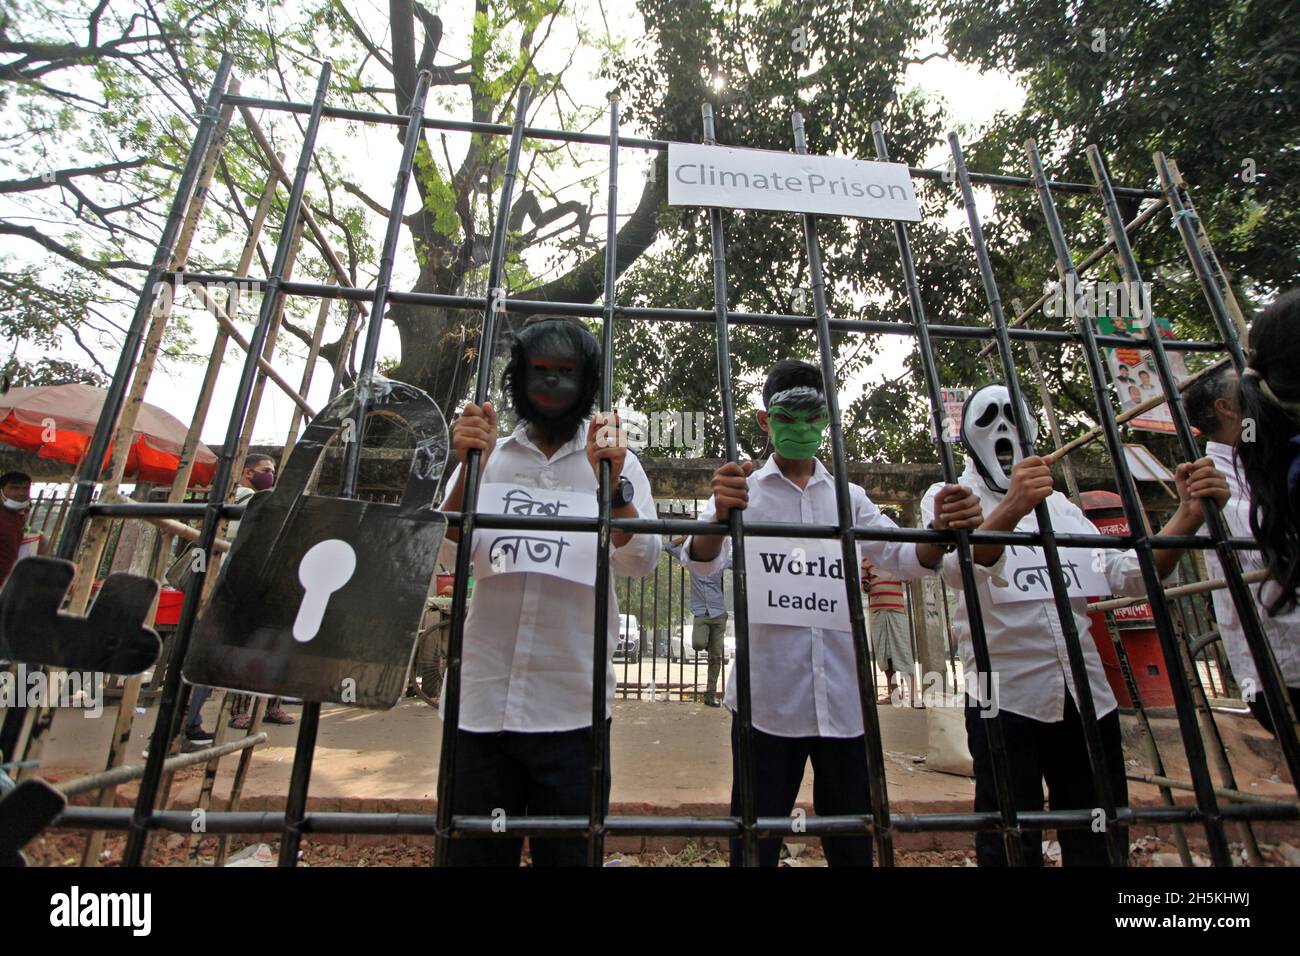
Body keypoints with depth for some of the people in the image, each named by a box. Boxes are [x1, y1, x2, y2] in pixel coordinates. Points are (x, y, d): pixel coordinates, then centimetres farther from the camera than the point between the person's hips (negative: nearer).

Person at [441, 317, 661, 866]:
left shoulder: (617, 461, 4)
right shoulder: (486, 455, 7)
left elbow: (642, 563, -7)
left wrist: (613, 486, -22)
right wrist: (467, 469, -16)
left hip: (571, 704, -1)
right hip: (482, 698, 1)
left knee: (568, 853, 12)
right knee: (473, 852, 13)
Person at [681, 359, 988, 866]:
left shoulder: (849, 496, 13)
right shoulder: (743, 487, 0)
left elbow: (903, 558, 3)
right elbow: (700, 559, -16)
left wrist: (941, 531, -19)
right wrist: (721, 514, -38)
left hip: (843, 699, 4)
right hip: (768, 700, -3)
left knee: (852, 846, 15)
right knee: (755, 845, 7)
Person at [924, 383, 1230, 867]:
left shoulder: (1057, 504, 18)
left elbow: (1129, 575, 7)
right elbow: (957, 568, -22)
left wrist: (1188, 515, -8)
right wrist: (1011, 509, -40)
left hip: (1089, 696, 6)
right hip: (1005, 698, -5)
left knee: (1101, 844, 15)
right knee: (1012, 849, 3)